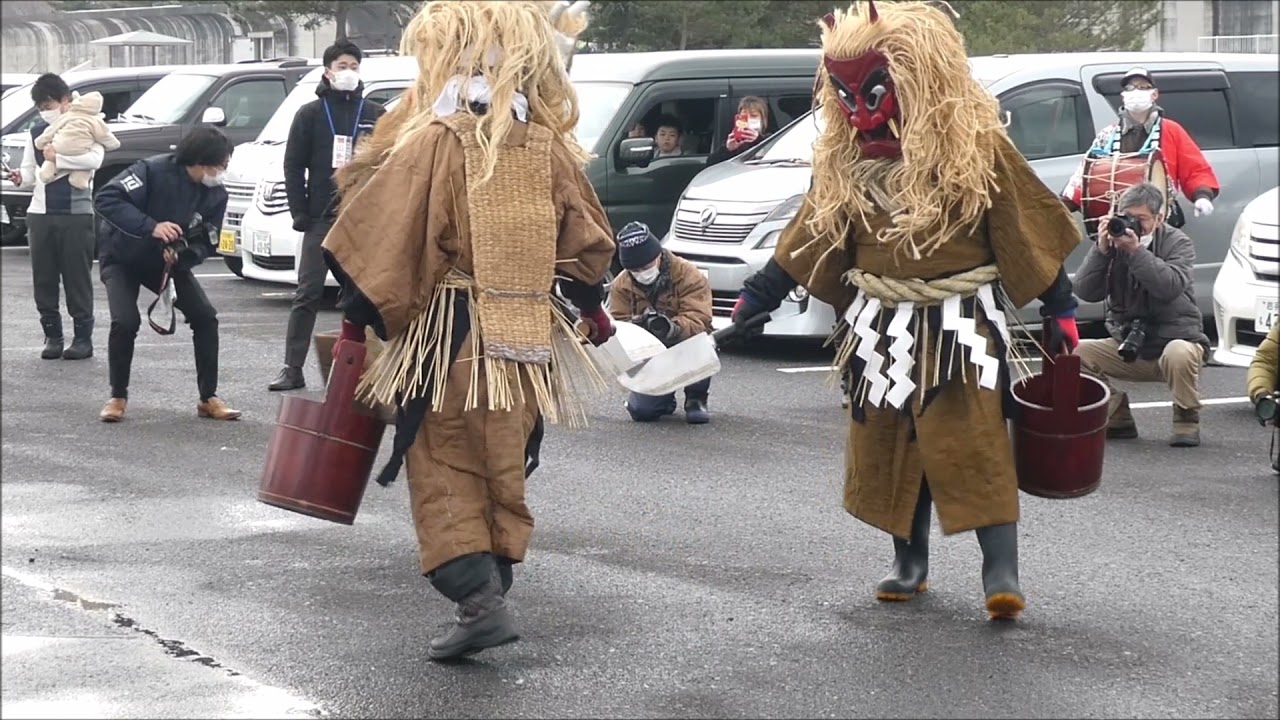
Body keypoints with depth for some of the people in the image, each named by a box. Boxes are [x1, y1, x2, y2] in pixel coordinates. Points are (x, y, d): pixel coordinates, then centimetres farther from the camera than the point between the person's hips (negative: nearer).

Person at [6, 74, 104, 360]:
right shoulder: (36, 132, 13)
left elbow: (95, 159, -18)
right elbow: (31, 172, 14)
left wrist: (57, 158, -18)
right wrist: (21, 178, -8)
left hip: (76, 214, -5)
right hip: (40, 213, 5)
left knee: (78, 278, -2)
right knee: (43, 278, 4)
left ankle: (83, 337, 3)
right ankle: (53, 335, 12)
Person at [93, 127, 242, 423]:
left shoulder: (216, 195, -13)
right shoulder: (153, 171, -29)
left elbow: (205, 243, -9)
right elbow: (106, 199, -35)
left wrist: (182, 255, -32)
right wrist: (151, 226, -45)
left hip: (169, 261, 5)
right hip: (122, 257, -4)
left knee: (205, 317, -10)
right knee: (125, 321, -24)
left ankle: (209, 398, 2)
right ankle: (117, 397, -3)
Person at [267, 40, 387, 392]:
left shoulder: (375, 115, 8)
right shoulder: (310, 114, 5)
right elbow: (293, 165, 3)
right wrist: (299, 212, -4)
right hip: (321, 218, -1)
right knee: (308, 294, -1)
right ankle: (292, 369, 0)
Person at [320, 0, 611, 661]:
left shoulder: (433, 143, -11)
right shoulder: (549, 148, 5)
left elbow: (381, 239, -11)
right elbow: (586, 242, 13)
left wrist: (357, 320, 0)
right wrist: (592, 309, 29)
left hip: (450, 335, -5)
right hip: (529, 340, 5)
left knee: (444, 469, 0)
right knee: (502, 468, 15)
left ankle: (478, 599, -14)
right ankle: (490, 592, 19)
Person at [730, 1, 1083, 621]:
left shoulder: (975, 148, -10)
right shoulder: (844, 164, 4)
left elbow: (1031, 233, -6)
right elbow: (806, 244, 13)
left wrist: (1060, 309, -5)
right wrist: (755, 297, 11)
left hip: (960, 325, -5)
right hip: (882, 331, 5)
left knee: (974, 447, -12)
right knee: (890, 449, 10)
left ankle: (1001, 571, -12)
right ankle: (910, 564, 24)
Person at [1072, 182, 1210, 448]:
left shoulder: (1177, 243, -6)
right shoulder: (1114, 244, 3)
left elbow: (1171, 286, -26)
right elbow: (1085, 292, -7)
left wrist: (1136, 251, -31)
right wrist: (1101, 250, -18)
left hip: (1176, 338, -4)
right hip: (1127, 347, 4)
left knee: (1179, 354, -39)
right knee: (1075, 352, -17)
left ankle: (1187, 422, -13)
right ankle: (1117, 418, -1)